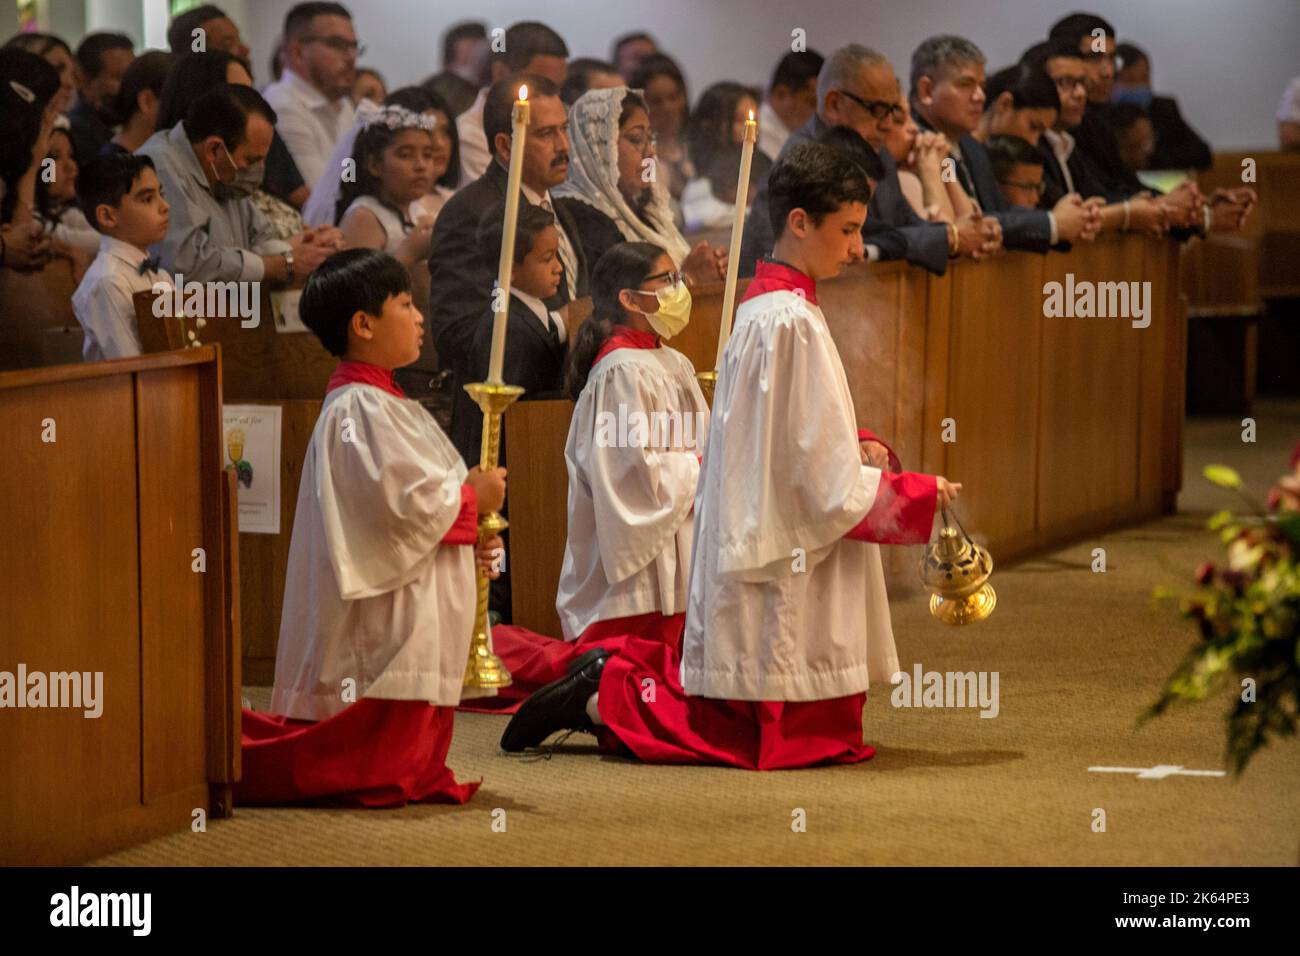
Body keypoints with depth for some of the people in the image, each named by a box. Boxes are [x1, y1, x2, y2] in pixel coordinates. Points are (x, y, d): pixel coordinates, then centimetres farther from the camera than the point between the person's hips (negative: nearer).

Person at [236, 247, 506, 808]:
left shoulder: (375, 403, 19)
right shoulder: (361, 409, -15)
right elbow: (406, 504, -22)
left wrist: (467, 534, 8)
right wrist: (473, 498, -5)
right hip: (382, 633, -11)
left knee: (415, 767, 12)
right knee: (381, 780, -11)